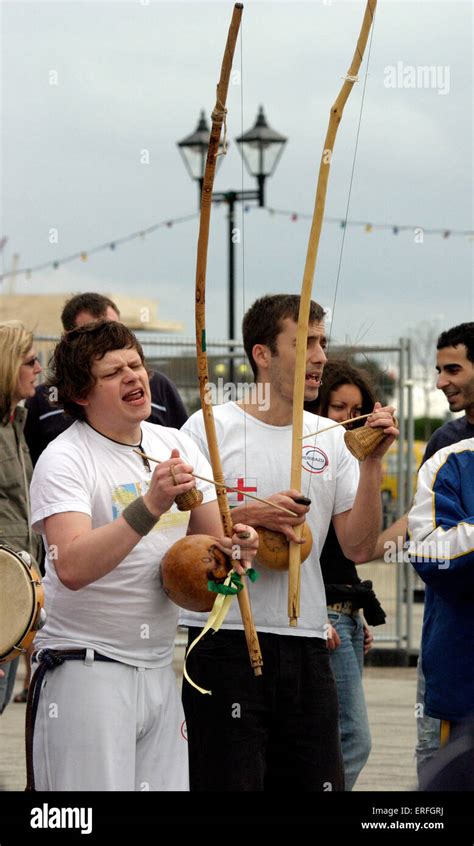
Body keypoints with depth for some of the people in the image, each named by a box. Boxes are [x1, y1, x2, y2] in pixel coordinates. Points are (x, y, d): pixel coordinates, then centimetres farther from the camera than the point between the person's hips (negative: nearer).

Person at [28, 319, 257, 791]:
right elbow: (72, 567, -25)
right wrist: (150, 505, -33)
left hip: (159, 669, 6)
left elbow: (212, 541, 15)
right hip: (87, 675, -6)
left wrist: (234, 549, -9)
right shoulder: (64, 459, -11)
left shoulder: (177, 447, 10)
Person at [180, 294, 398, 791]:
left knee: (318, 779, 7)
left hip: (306, 643, 5)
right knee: (230, 780, -5)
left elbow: (358, 547, 5)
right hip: (224, 639, -5)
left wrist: (372, 463, -4)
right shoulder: (209, 428, -2)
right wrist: (249, 515, -16)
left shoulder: (332, 440, 11)